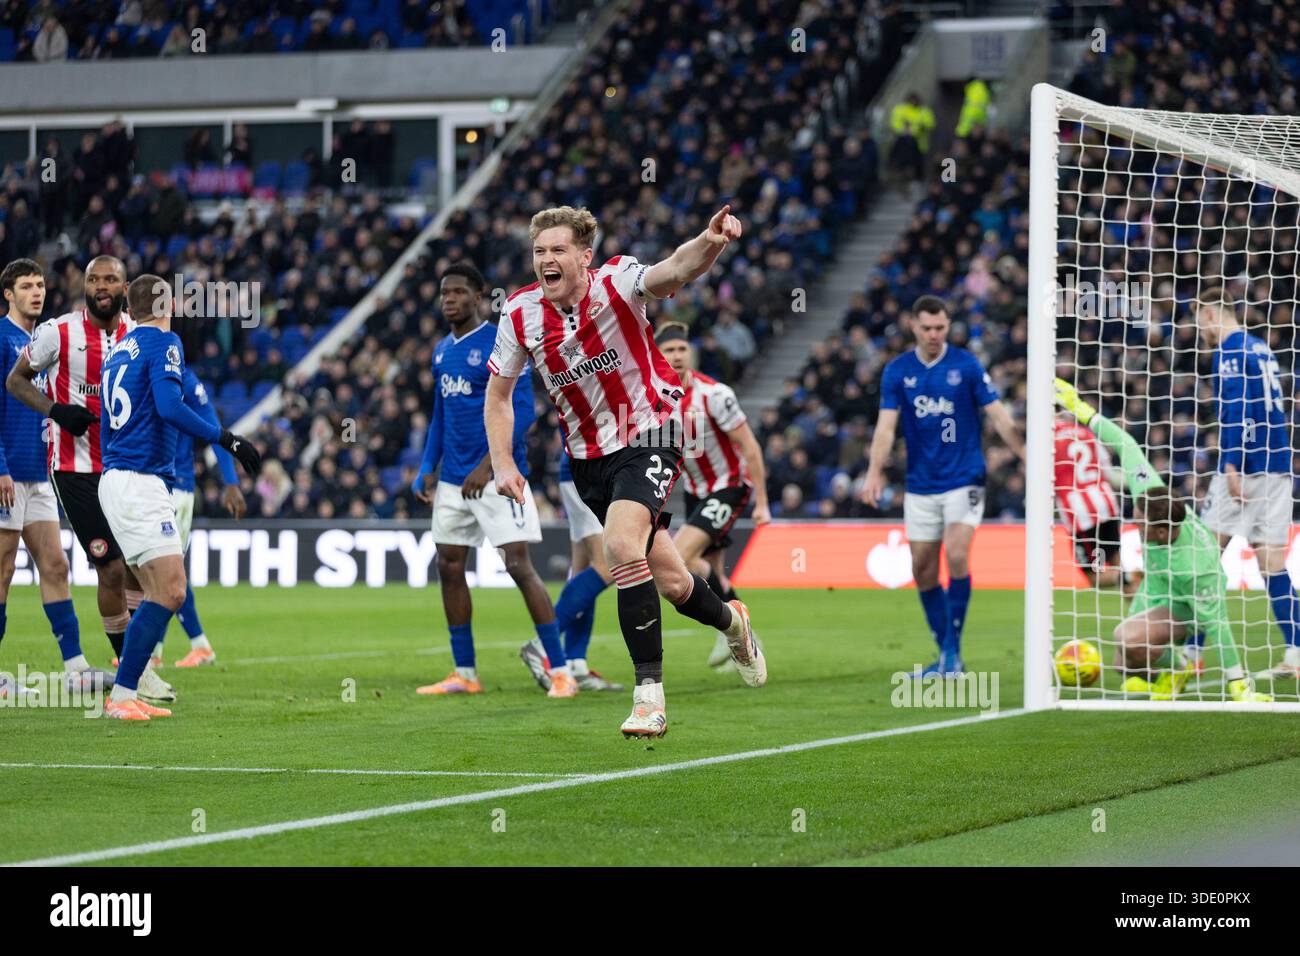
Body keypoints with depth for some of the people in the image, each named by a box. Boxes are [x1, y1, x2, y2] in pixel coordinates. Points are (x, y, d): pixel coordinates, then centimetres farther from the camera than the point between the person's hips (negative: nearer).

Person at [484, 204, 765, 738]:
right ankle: (730, 622, 44)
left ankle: (649, 694, -24)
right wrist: (502, 464, -5)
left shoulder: (615, 283, -18)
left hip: (649, 433, -5)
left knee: (621, 544, -29)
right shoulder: (520, 314, -6)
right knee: (668, 581, 9)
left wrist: (708, 243, -60)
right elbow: (497, 394, 7)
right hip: (589, 454, 5)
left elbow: (672, 273, -39)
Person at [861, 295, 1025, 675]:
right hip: (921, 484, 3)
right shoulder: (897, 371, 2)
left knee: (956, 556, -20)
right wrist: (874, 473, -16)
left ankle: (953, 648, -8)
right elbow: (886, 426, -3)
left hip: (963, 479, -3)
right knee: (923, 571, 4)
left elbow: (999, 417, -2)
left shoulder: (967, 365, -4)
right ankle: (946, 657, 17)